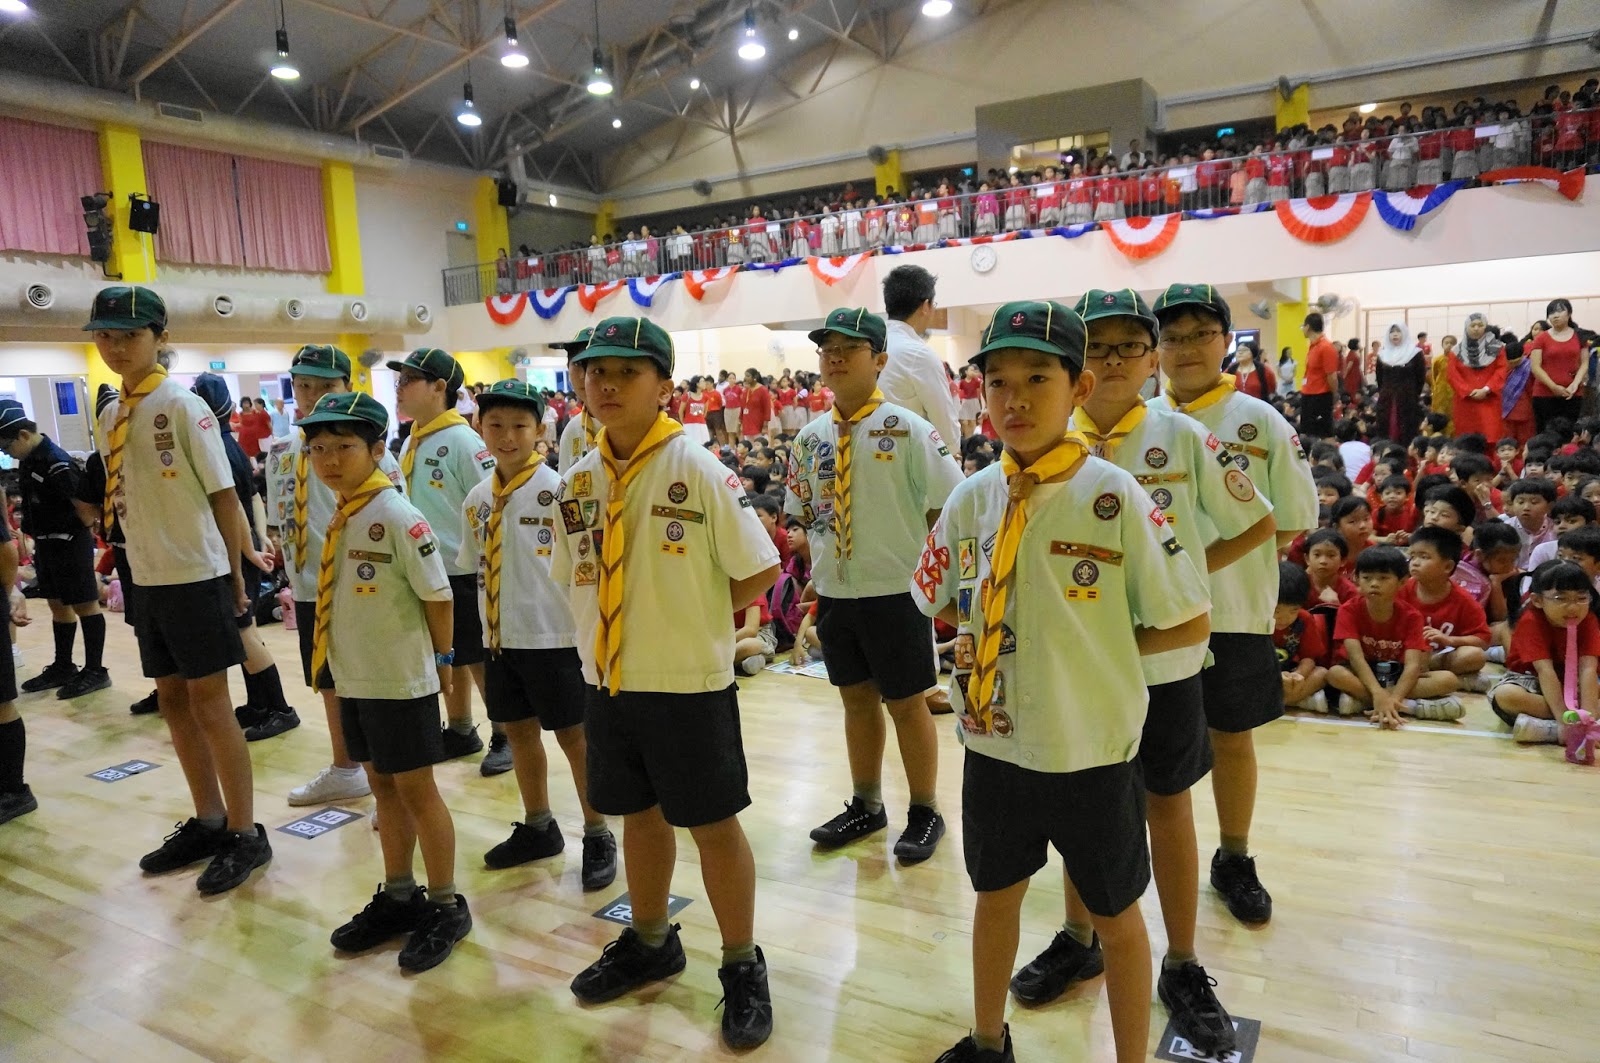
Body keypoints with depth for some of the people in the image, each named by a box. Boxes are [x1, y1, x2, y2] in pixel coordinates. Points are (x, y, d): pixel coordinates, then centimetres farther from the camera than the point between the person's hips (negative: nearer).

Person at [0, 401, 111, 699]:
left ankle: (95, 671, 5)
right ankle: (63, 667, 27)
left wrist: (86, 537, -14)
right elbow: (33, 504, 16)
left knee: (84, 605, -2)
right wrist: (37, 539, 13)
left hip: (69, 543, -9)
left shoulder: (57, 462, -19)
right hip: (46, 543, 9)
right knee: (58, 605, 16)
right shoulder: (27, 461, 9)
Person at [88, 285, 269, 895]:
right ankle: (208, 821, 27)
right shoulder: (109, 419, 9)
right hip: (148, 579, 7)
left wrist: (234, 574, -9)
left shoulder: (183, 406, -11)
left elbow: (224, 495, -10)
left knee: (209, 704, -2)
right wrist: (140, 562, 10)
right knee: (173, 700, 13)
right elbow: (126, 501, 14)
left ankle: (245, 834, 10)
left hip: (198, 576, -7)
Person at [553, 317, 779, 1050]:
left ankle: (742, 967, 27)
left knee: (712, 824, 8)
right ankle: (650, 943, 42)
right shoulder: (578, 482, 2)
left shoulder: (698, 471, -14)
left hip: (688, 683, -5)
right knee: (640, 815, 21)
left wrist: (695, 615, -7)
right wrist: (609, 633, 3)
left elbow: (759, 571, -12)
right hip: (607, 682, 5)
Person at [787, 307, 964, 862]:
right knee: (857, 697, 17)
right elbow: (803, 513, 14)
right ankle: (866, 805, 35)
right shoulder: (811, 437, 5)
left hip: (895, 592, -5)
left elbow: (950, 506, -8)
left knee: (906, 704, 8)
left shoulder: (906, 429, -10)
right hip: (833, 593, 5)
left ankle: (925, 812, 27)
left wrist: (924, 563, -8)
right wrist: (823, 561, -1)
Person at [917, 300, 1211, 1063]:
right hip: (994, 743, 4)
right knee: (995, 894, 23)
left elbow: (1188, 624, -11)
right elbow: (942, 606, 9)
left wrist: (1093, 646, -10)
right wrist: (1013, 634, -4)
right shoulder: (971, 498, -4)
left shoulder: (1114, 497, -15)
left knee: (1116, 918, 17)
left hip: (1091, 749, -4)